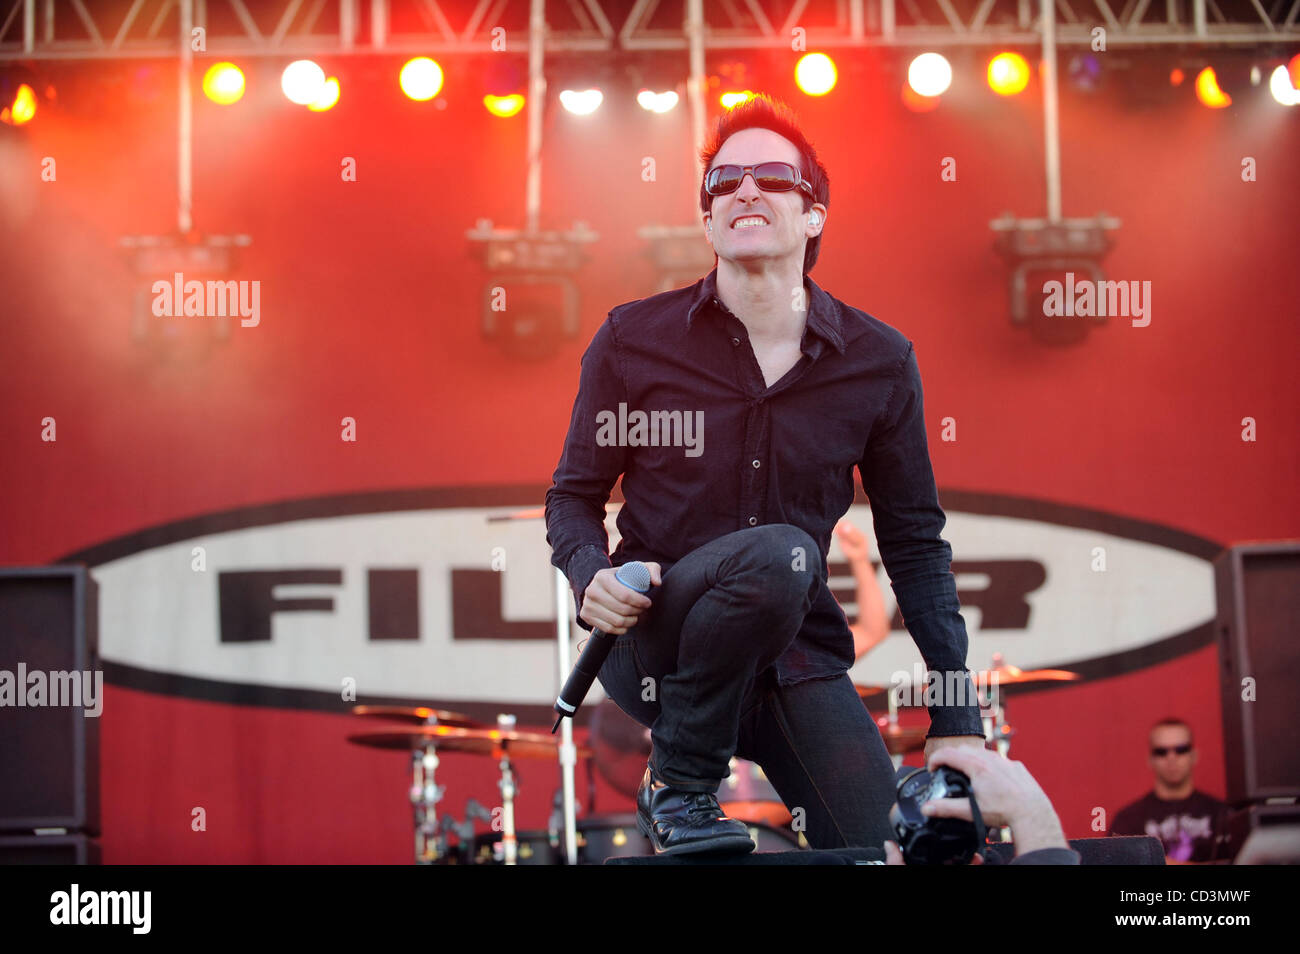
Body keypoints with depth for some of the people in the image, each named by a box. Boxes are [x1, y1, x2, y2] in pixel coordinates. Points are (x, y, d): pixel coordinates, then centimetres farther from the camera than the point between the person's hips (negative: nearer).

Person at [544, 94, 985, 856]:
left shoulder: (880, 363, 1)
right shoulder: (633, 341, -2)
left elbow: (915, 543, 7)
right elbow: (574, 496, 7)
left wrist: (957, 721, 0)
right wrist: (591, 574, -18)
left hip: (795, 662, 2)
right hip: (652, 643, -2)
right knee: (778, 554, -34)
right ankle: (680, 782, -14)